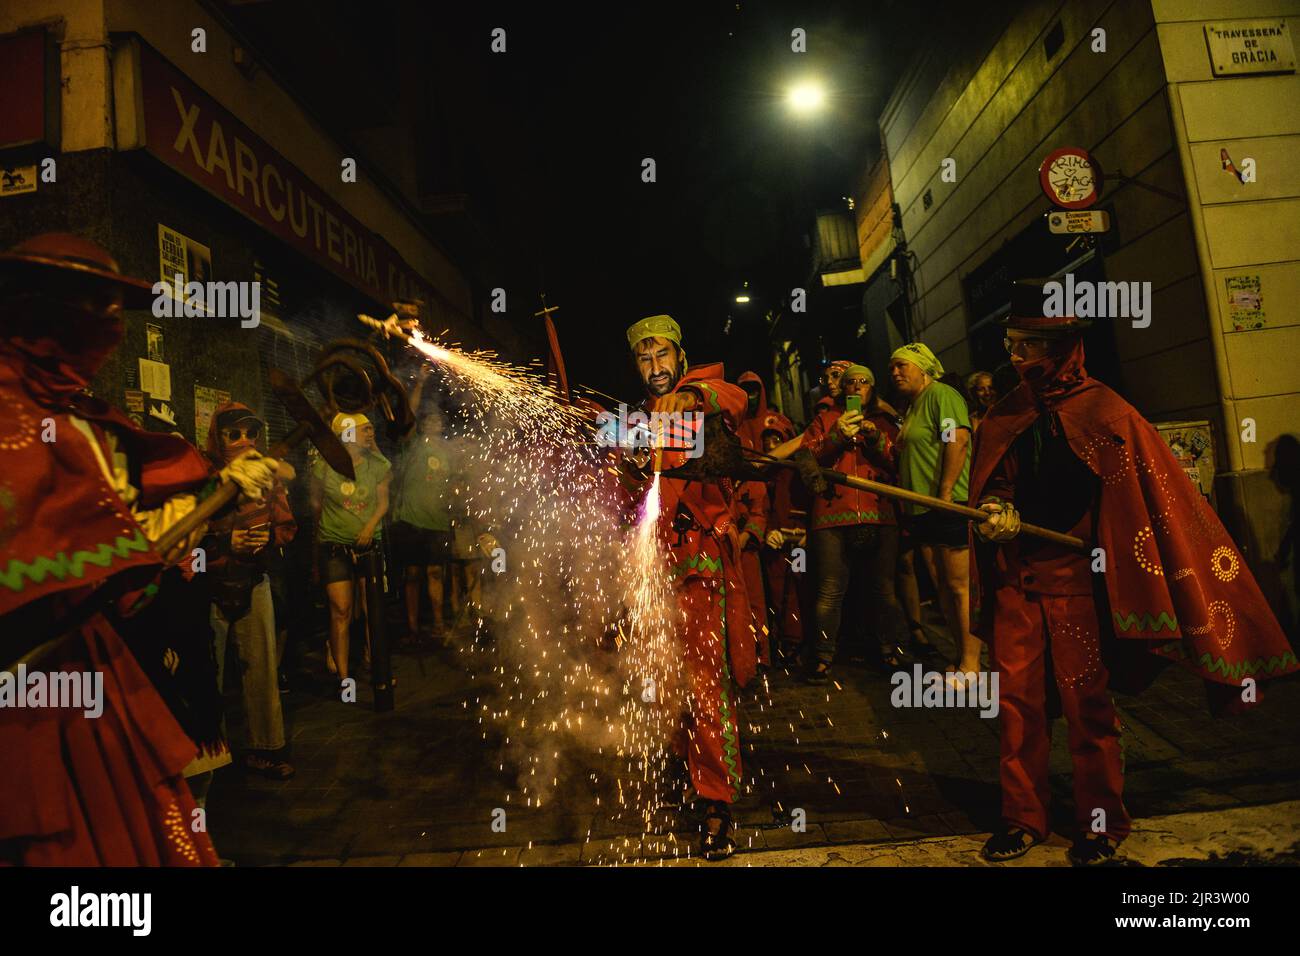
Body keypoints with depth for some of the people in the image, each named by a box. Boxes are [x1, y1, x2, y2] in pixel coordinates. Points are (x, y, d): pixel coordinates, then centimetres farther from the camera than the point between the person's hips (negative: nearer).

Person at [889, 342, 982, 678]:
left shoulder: (941, 394, -6)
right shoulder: (911, 408, 22)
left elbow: (958, 439, -19)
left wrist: (946, 492, -23)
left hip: (948, 506, -10)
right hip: (922, 510, 10)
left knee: (961, 586, -6)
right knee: (942, 587, 11)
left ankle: (970, 665, -1)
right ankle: (963, 658, 20)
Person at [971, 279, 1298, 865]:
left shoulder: (1105, 414, -6)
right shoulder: (1005, 415, 8)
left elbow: (1157, 498, -5)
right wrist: (994, 509, -7)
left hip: (1075, 580, -4)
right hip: (1016, 579, 4)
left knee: (1087, 705, 5)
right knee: (1017, 701, 7)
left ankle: (1100, 823, 25)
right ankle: (1023, 817, 22)